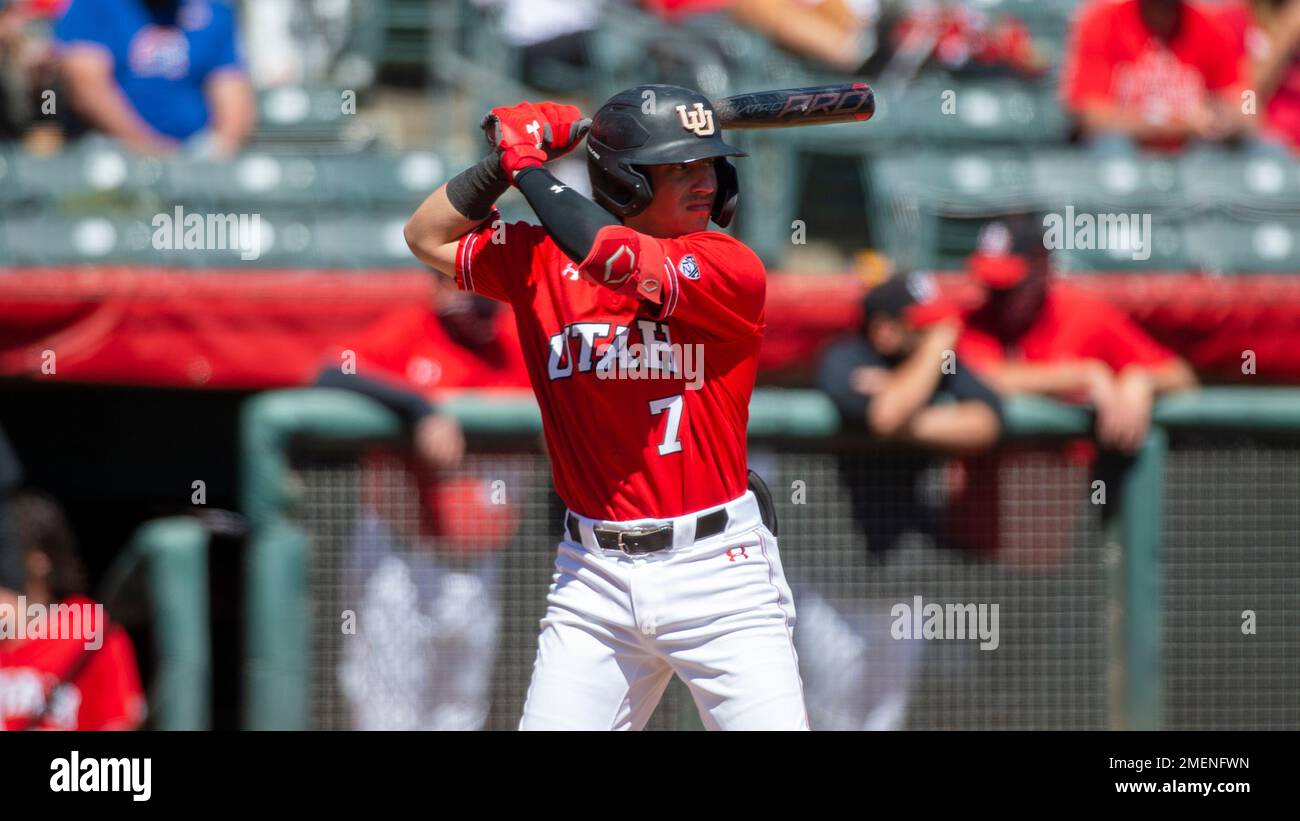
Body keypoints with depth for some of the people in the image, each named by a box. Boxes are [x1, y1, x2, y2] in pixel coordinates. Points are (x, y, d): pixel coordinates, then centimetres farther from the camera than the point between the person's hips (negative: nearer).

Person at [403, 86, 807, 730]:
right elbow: (430, 237, 16)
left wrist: (529, 167, -11)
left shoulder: (732, 270, -8)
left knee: (774, 721, -10)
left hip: (717, 568, -3)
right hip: (595, 575, 3)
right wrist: (508, 159, 3)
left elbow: (618, 259, -23)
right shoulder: (545, 261, 6)